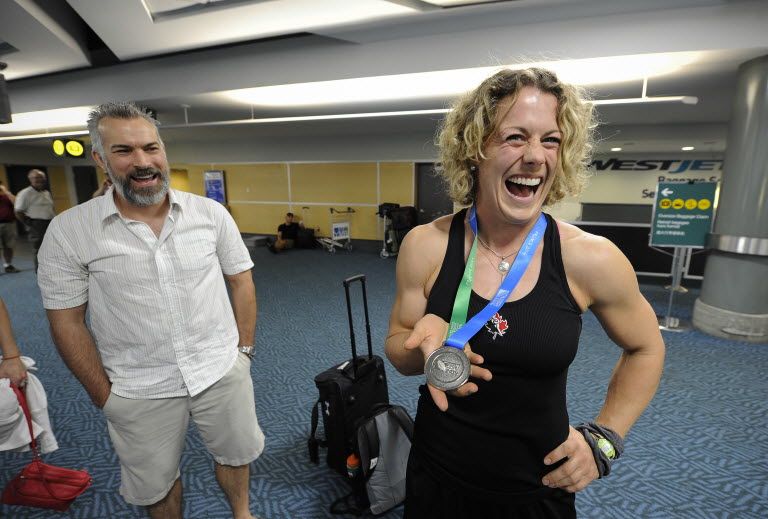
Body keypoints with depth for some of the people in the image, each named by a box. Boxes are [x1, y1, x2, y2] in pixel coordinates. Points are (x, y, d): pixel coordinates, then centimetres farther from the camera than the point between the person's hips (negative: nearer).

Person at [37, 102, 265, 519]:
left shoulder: (211, 213, -8)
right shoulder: (68, 231, -10)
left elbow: (241, 281, 1)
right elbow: (67, 322, -4)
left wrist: (243, 350, 0)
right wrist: (104, 395, -2)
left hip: (222, 373, 1)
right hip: (138, 391, 0)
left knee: (234, 455, 22)